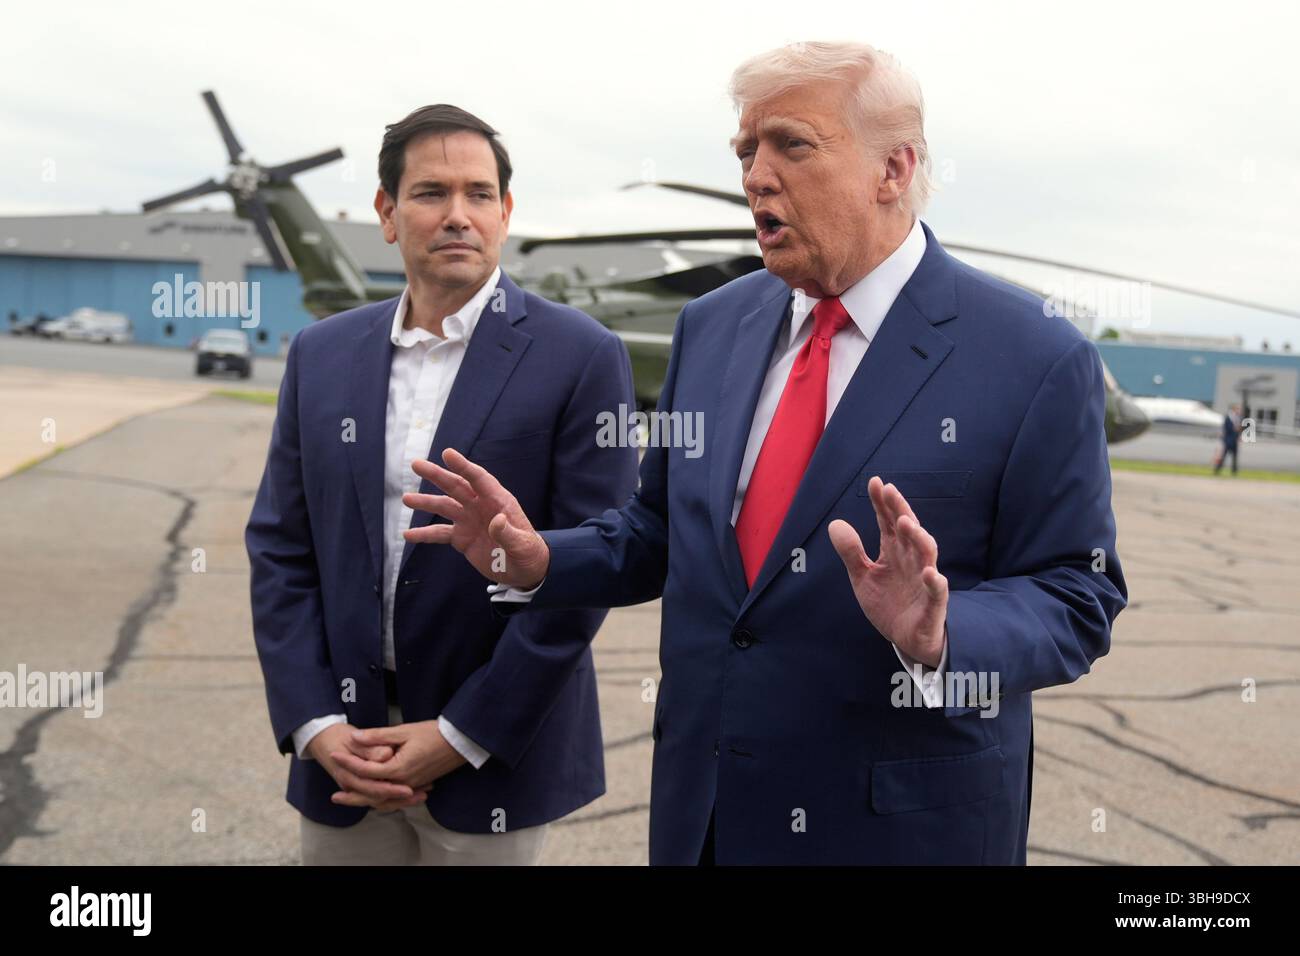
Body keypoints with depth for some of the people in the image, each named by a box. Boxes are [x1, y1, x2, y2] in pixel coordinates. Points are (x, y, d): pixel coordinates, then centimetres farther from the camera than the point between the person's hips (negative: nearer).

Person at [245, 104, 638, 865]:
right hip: (340, 752, 3)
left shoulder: (581, 357, -8)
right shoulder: (321, 355, 5)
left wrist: (460, 736, -11)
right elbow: (281, 549, 5)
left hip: (493, 753, -3)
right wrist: (316, 724, -5)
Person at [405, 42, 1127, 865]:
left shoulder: (1035, 361, -12)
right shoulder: (711, 326, 3)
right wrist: (538, 563, -6)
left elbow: (1076, 599, -11)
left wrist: (938, 637, -29)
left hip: (902, 824, -4)